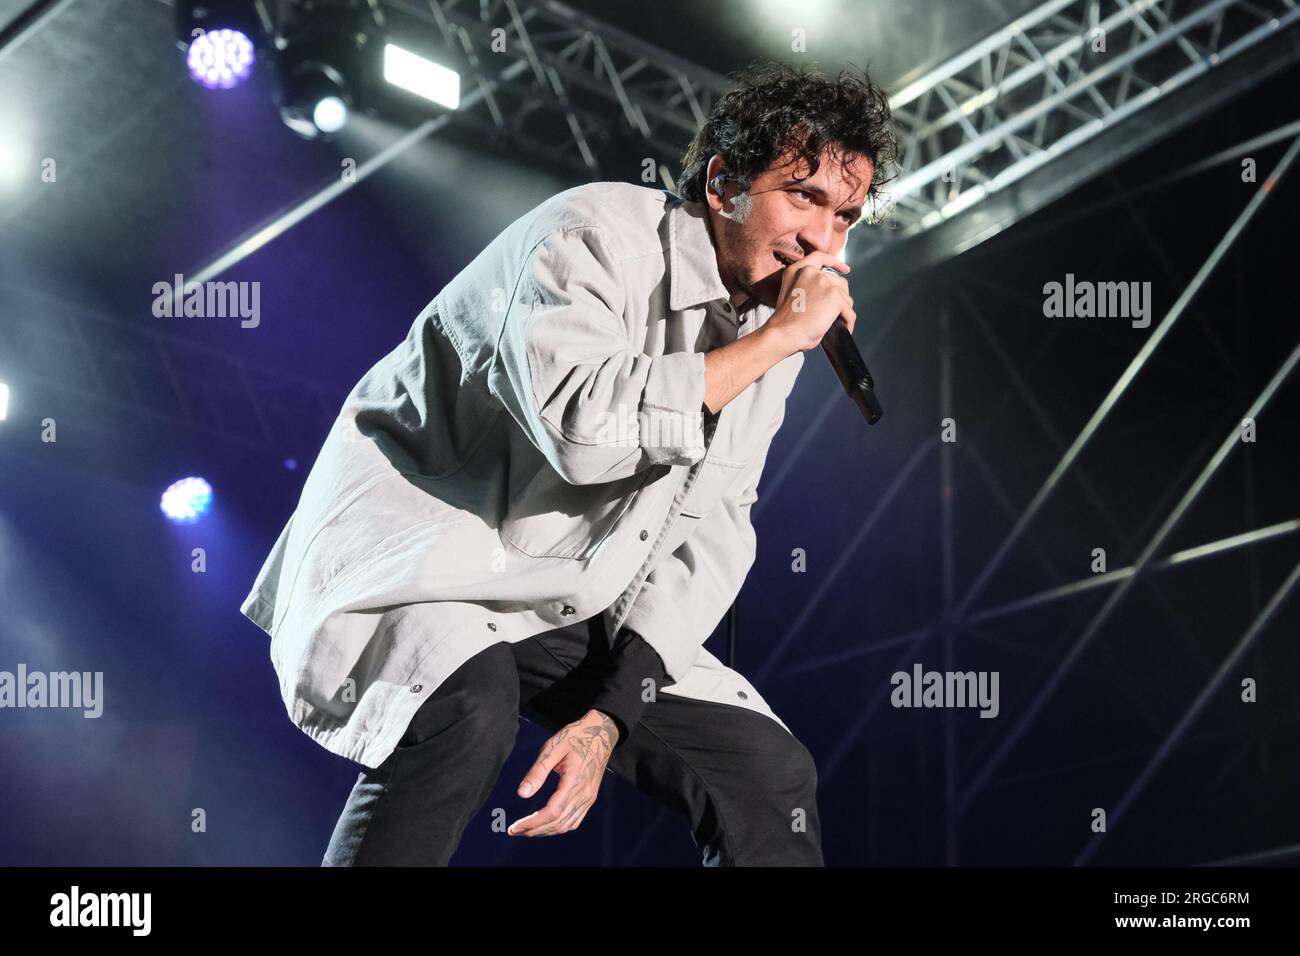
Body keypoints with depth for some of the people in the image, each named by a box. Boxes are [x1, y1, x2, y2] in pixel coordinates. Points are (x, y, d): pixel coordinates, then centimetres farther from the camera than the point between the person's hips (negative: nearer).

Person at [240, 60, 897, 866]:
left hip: (566, 606, 7)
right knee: (468, 707, -37)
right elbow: (583, 424, -37)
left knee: (770, 771, -3)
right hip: (412, 551, -7)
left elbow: (710, 534, 0)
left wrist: (612, 714, -13)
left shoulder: (771, 319, 3)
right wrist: (773, 342, -27)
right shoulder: (596, 233, -19)